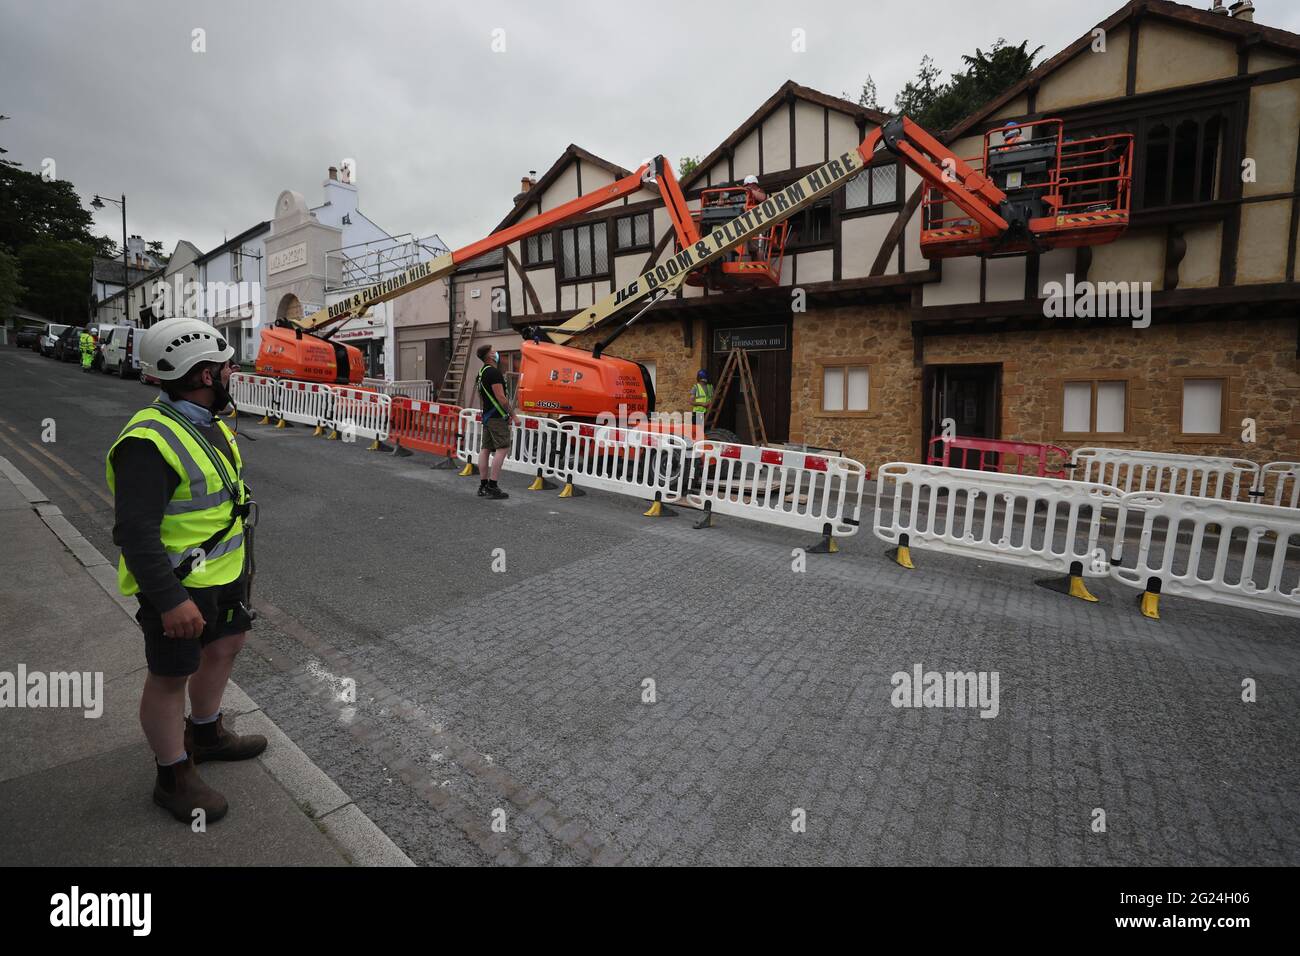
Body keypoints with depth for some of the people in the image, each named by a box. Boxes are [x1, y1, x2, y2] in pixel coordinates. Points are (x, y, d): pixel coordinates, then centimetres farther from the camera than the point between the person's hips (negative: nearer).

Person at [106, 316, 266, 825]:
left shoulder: (207, 422, 5)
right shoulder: (150, 441, -27)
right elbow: (135, 533, -28)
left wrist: (239, 553, 23)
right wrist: (170, 601, -28)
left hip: (224, 571, 9)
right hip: (178, 583, -9)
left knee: (226, 645, 23)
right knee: (171, 675, 8)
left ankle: (205, 734, 46)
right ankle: (174, 777, 28)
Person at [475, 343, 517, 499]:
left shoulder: (482, 372, 17)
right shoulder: (493, 372, -15)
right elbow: (500, 397, -19)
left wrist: (507, 414, 23)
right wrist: (513, 415, -12)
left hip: (487, 416, 10)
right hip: (497, 417, -10)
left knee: (485, 449, 9)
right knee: (502, 449, -10)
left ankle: (483, 486, 13)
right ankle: (492, 486, -14)